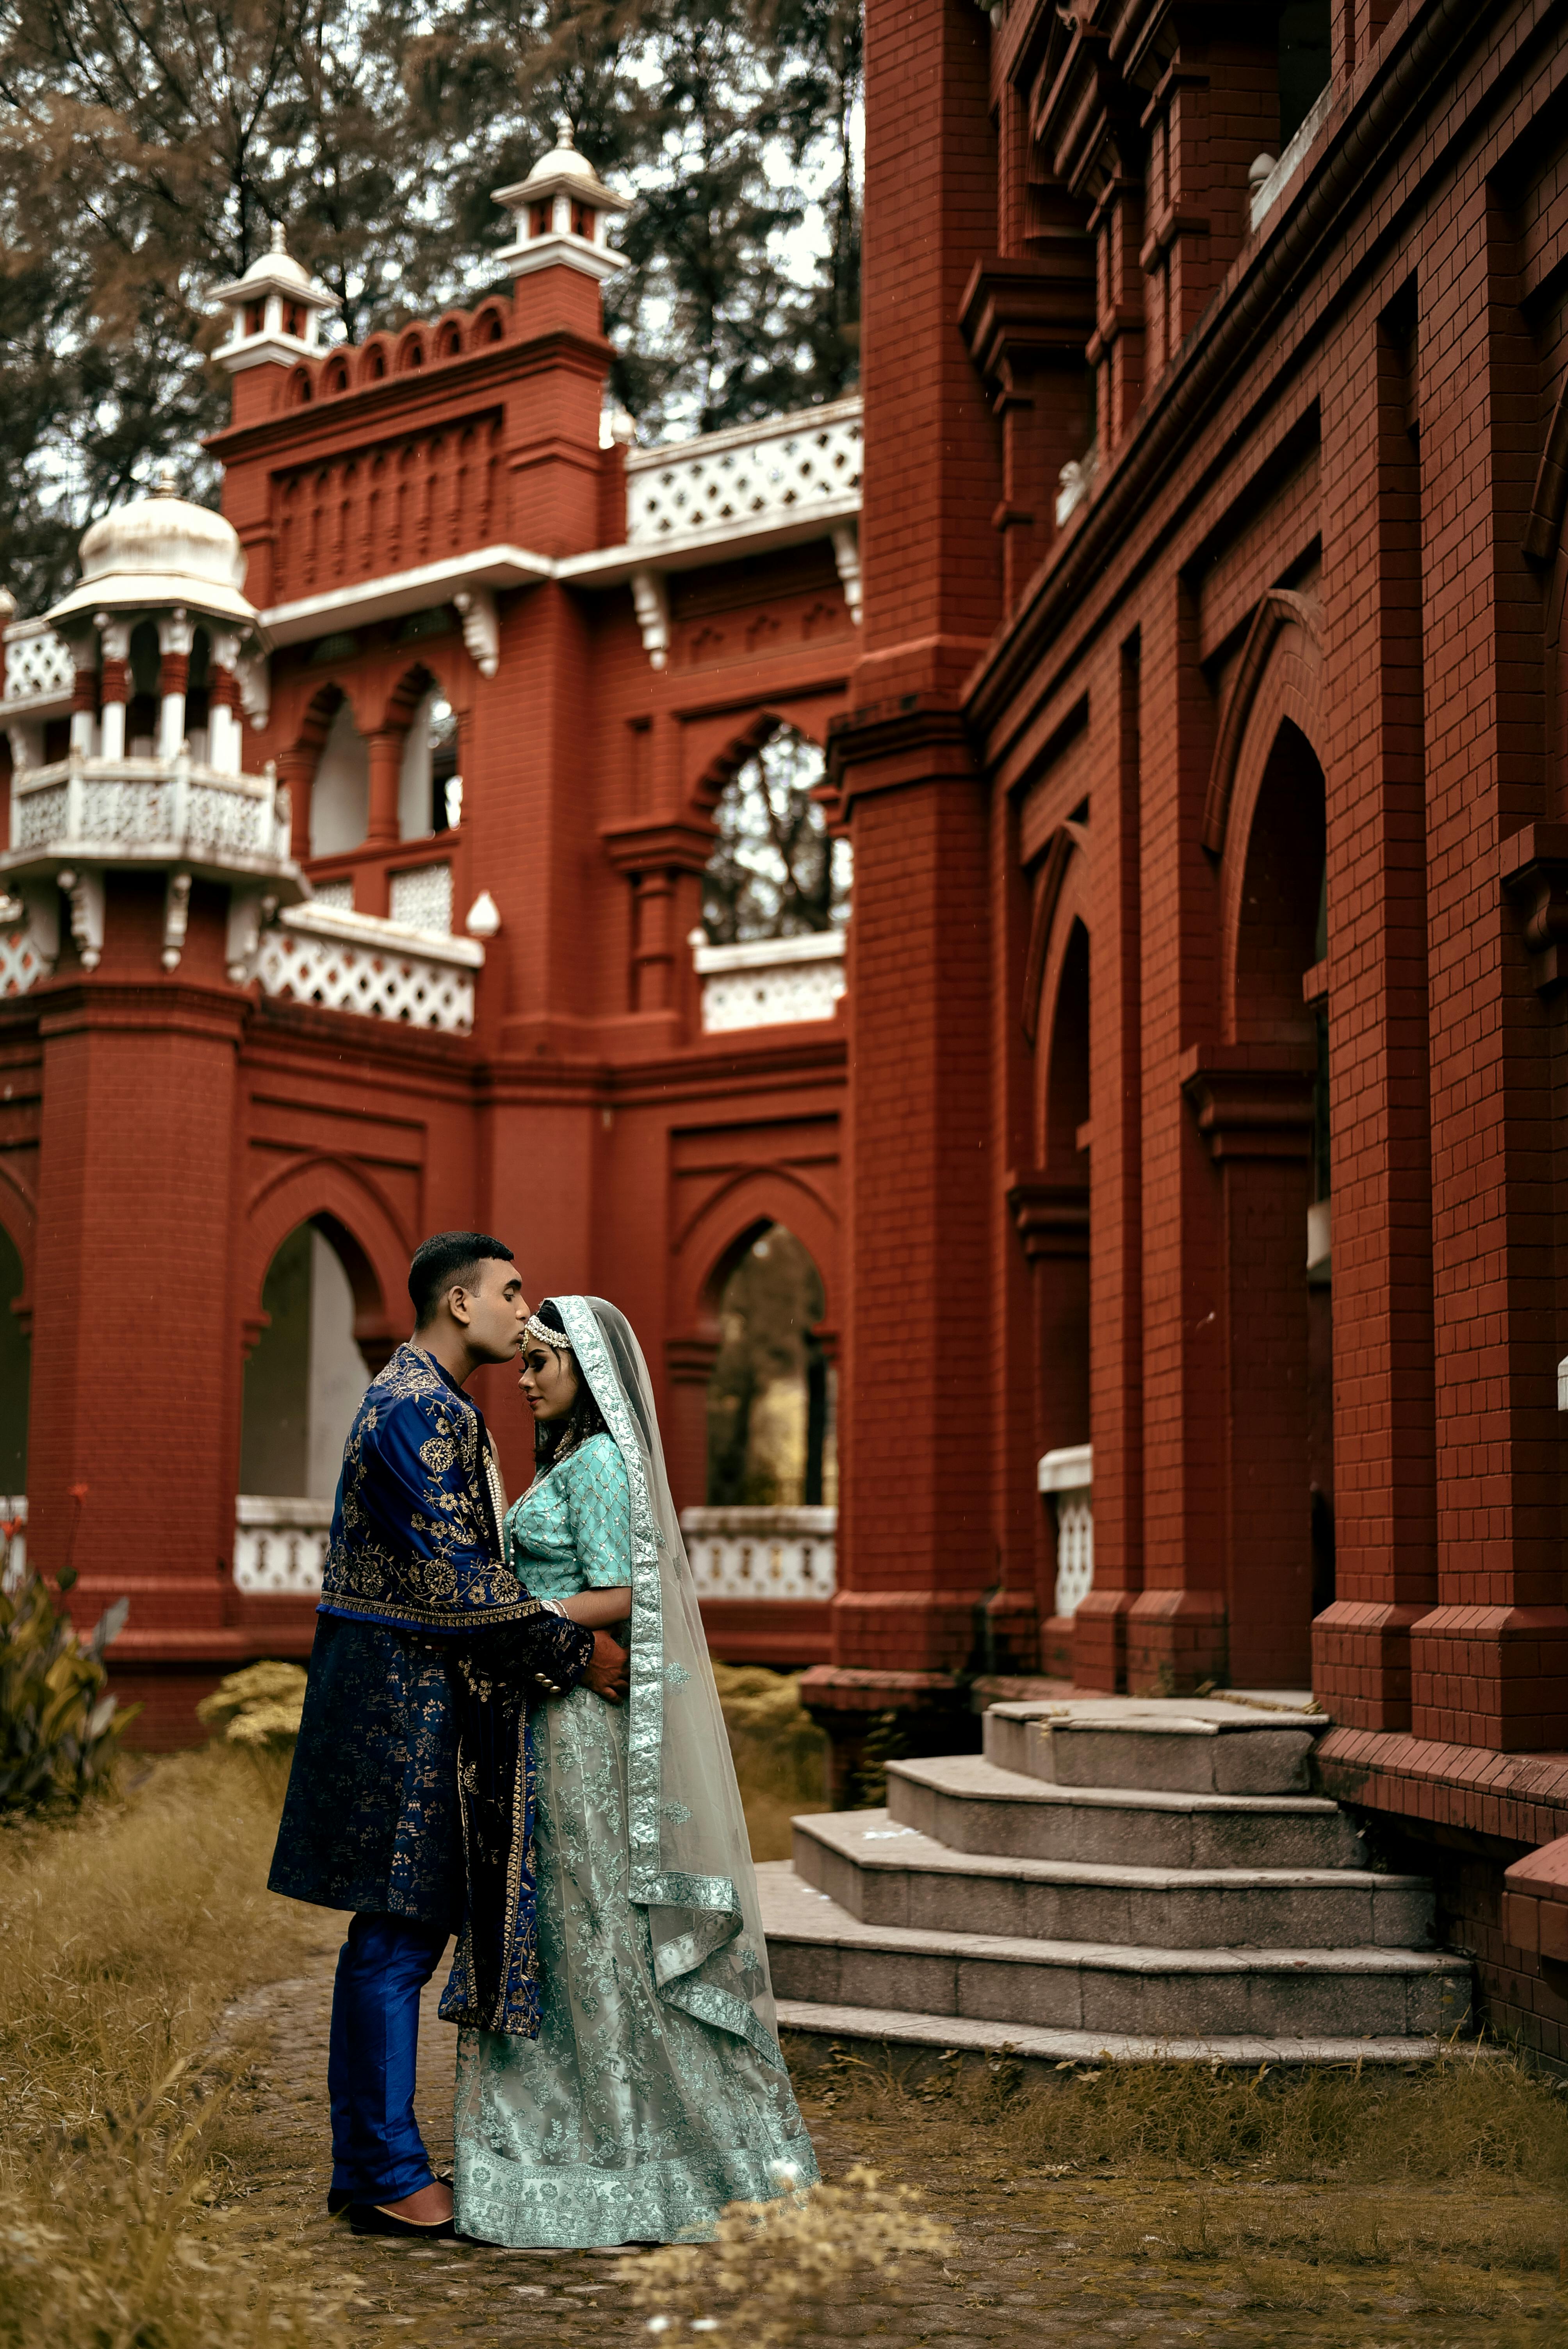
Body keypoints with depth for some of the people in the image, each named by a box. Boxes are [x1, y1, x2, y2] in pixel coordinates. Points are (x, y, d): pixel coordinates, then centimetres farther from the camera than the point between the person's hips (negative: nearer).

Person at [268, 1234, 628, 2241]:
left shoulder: (435, 1404, 18)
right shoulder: (417, 1409, -15)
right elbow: (454, 1573, -20)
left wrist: (570, 1636, 18)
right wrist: (574, 1649, -14)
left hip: (419, 1695, 11)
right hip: (403, 1694, -11)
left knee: (393, 1936, 13)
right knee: (399, 1935, -5)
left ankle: (366, 2165, 20)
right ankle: (390, 2177, 2)